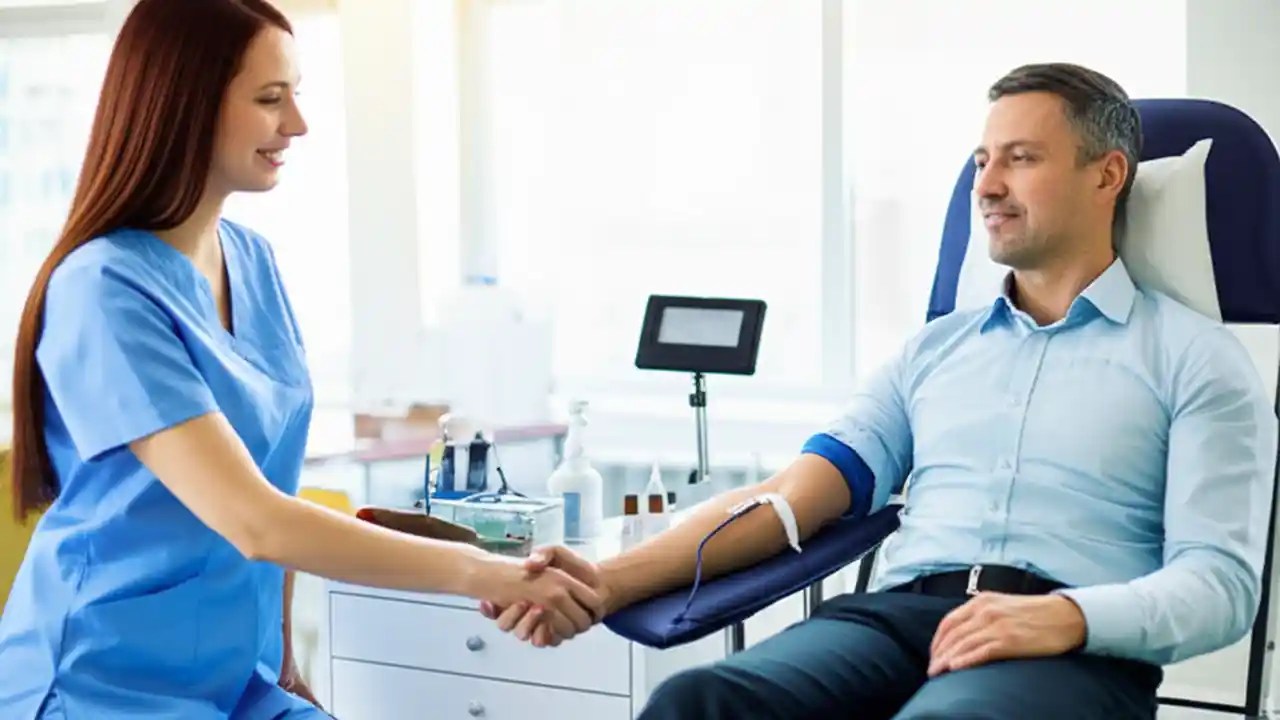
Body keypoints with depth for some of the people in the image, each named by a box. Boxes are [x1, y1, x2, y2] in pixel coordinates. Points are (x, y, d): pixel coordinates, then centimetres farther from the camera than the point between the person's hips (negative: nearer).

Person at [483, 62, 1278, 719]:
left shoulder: (1195, 356, 11)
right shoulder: (936, 347, 24)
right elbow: (791, 495, 13)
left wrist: (1069, 616, -21)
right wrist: (617, 580, -3)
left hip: (1078, 649, -3)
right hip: (898, 611, 4)